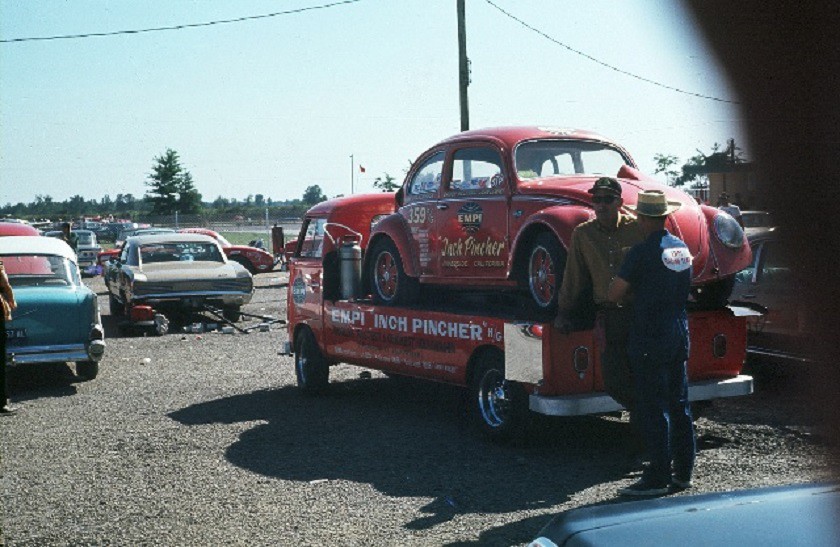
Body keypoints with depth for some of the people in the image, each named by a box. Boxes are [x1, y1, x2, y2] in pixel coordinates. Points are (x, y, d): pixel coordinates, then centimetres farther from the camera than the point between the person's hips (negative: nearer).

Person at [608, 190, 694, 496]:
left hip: (650, 338, -8)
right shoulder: (682, 248, 8)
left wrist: (623, 296, 8)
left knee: (653, 408, -2)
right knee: (679, 404, 13)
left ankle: (658, 477, 1)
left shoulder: (642, 252, -16)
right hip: (680, 333, 8)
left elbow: (615, 295, -15)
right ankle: (683, 472, 21)